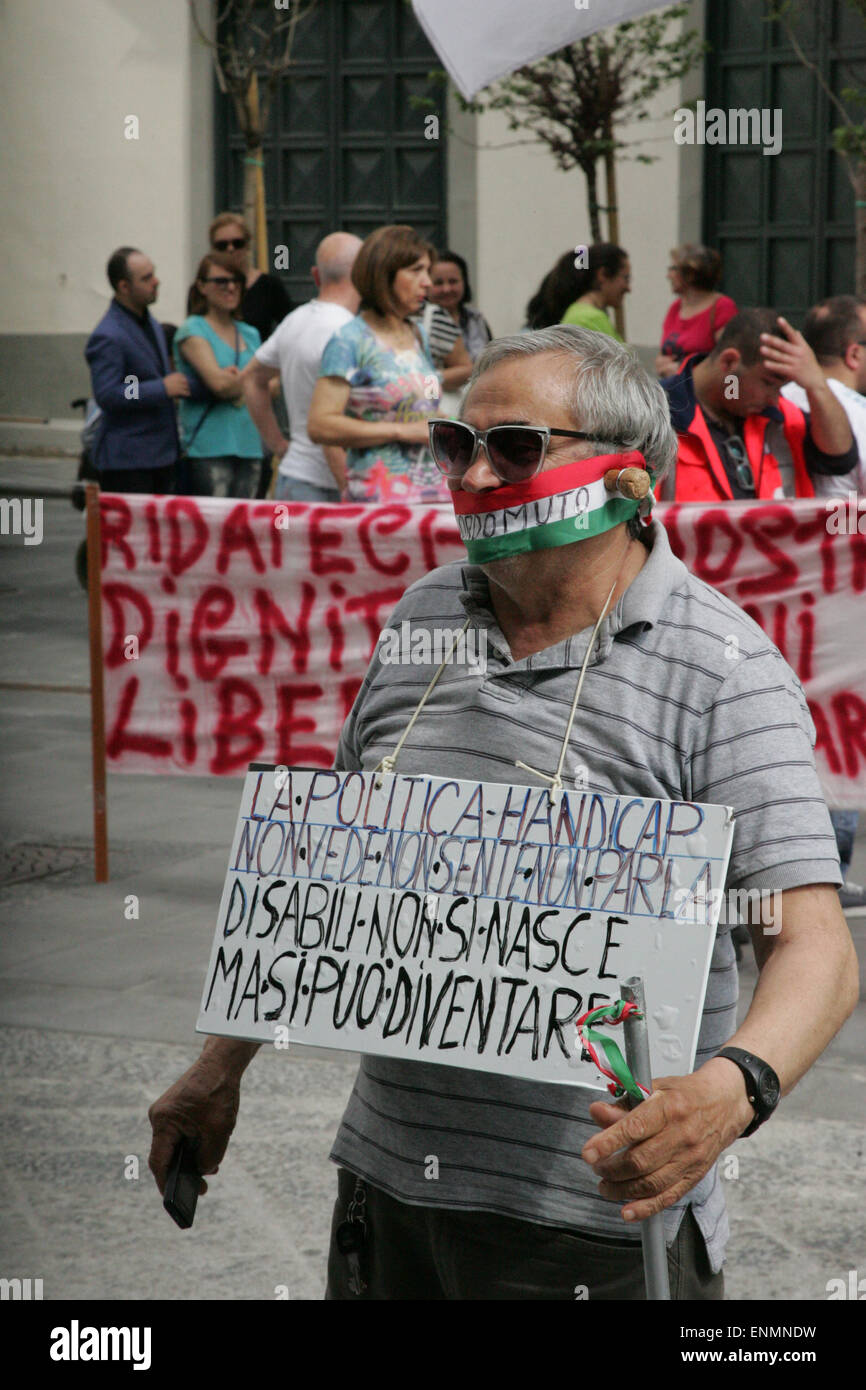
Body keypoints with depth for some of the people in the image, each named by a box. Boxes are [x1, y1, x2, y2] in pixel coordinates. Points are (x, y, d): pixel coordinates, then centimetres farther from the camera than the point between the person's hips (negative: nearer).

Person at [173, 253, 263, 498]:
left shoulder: (250, 334, 18)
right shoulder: (192, 330, -1)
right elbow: (217, 382, -13)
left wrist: (236, 382, -7)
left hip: (249, 446, 6)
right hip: (210, 447, -6)